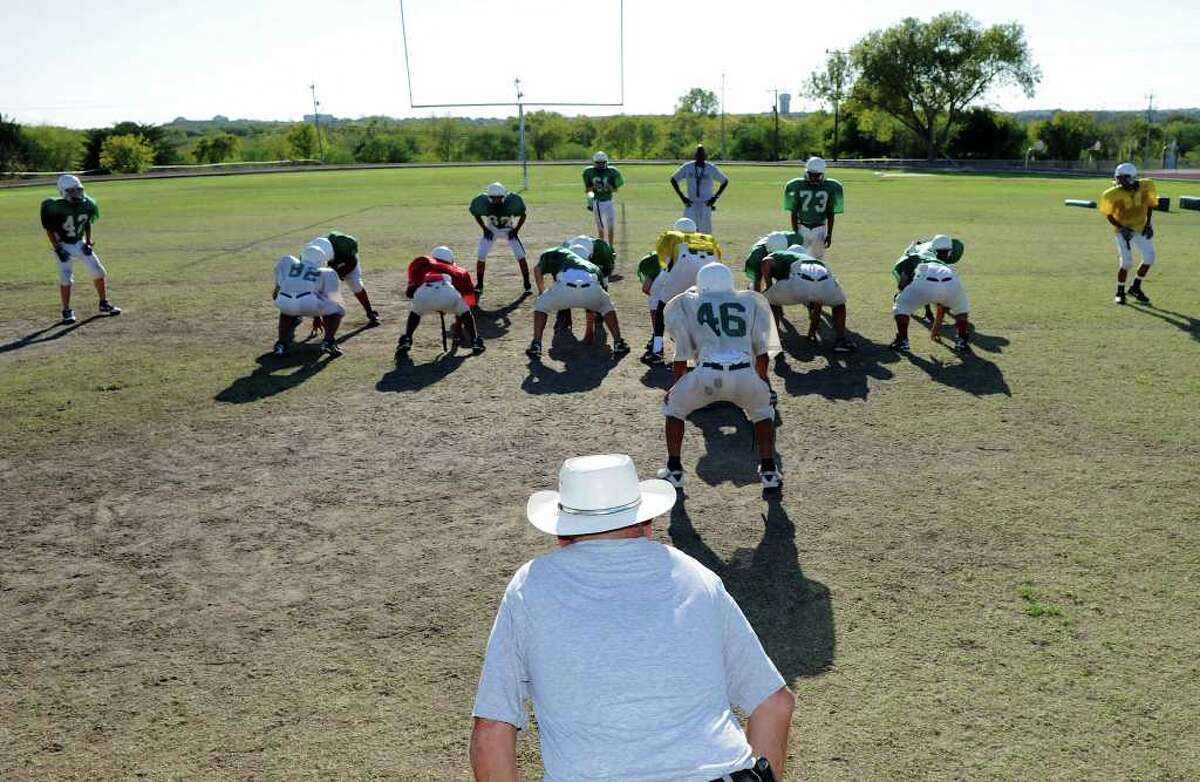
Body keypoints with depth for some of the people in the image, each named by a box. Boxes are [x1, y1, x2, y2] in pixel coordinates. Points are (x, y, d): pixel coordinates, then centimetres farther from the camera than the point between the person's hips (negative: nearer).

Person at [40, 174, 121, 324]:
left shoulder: (87, 204, -10)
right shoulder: (57, 207, -23)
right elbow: (49, 229, -11)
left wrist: (88, 242, 3)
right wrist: (57, 249, -15)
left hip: (80, 243, 5)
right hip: (63, 245, -4)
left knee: (99, 272, 2)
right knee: (66, 278, -11)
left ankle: (104, 304, 18)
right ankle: (67, 311, 2)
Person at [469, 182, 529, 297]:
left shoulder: (511, 201, -29)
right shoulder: (483, 202, -26)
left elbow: (523, 215, -10)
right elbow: (476, 214, -3)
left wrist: (516, 230, -14)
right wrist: (485, 229, -8)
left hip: (508, 230, -1)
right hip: (491, 230, 1)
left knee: (521, 256, -12)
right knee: (481, 257, -8)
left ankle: (527, 286, -1)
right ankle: (479, 286, 7)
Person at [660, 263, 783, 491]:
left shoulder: (687, 304, 20)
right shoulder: (750, 302, 25)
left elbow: (682, 354, 18)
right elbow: (762, 350, 23)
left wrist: (677, 384, 31)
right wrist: (762, 383, 35)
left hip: (706, 374, -1)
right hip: (745, 374, 2)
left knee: (673, 407, 27)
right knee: (763, 411, 32)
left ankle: (674, 470, 23)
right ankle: (769, 471, 23)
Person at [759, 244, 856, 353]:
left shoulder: (778, 256, 33)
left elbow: (766, 262, 5)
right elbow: (817, 302, 48)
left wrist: (769, 289, 18)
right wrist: (812, 331, 58)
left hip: (800, 283, -4)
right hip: (825, 282, 4)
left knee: (771, 302, 26)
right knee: (839, 304, 38)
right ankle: (841, 339, 23)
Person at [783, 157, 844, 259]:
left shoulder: (829, 188, -3)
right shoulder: (798, 187, -5)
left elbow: (830, 214, 2)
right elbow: (794, 213, 0)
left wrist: (829, 234, 0)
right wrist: (795, 233, -3)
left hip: (820, 229, 1)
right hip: (802, 228, -1)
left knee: (818, 259, 5)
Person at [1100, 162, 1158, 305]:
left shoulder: (1146, 186, -11)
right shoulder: (1114, 194, -21)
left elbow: (1150, 205, 7)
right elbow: (1108, 214, -6)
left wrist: (1148, 224, -1)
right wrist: (1121, 228, -16)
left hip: (1141, 228, 4)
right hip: (1124, 230, -4)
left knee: (1149, 258, 0)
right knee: (1126, 262, -11)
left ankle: (1136, 288, 19)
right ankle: (1120, 292, 9)